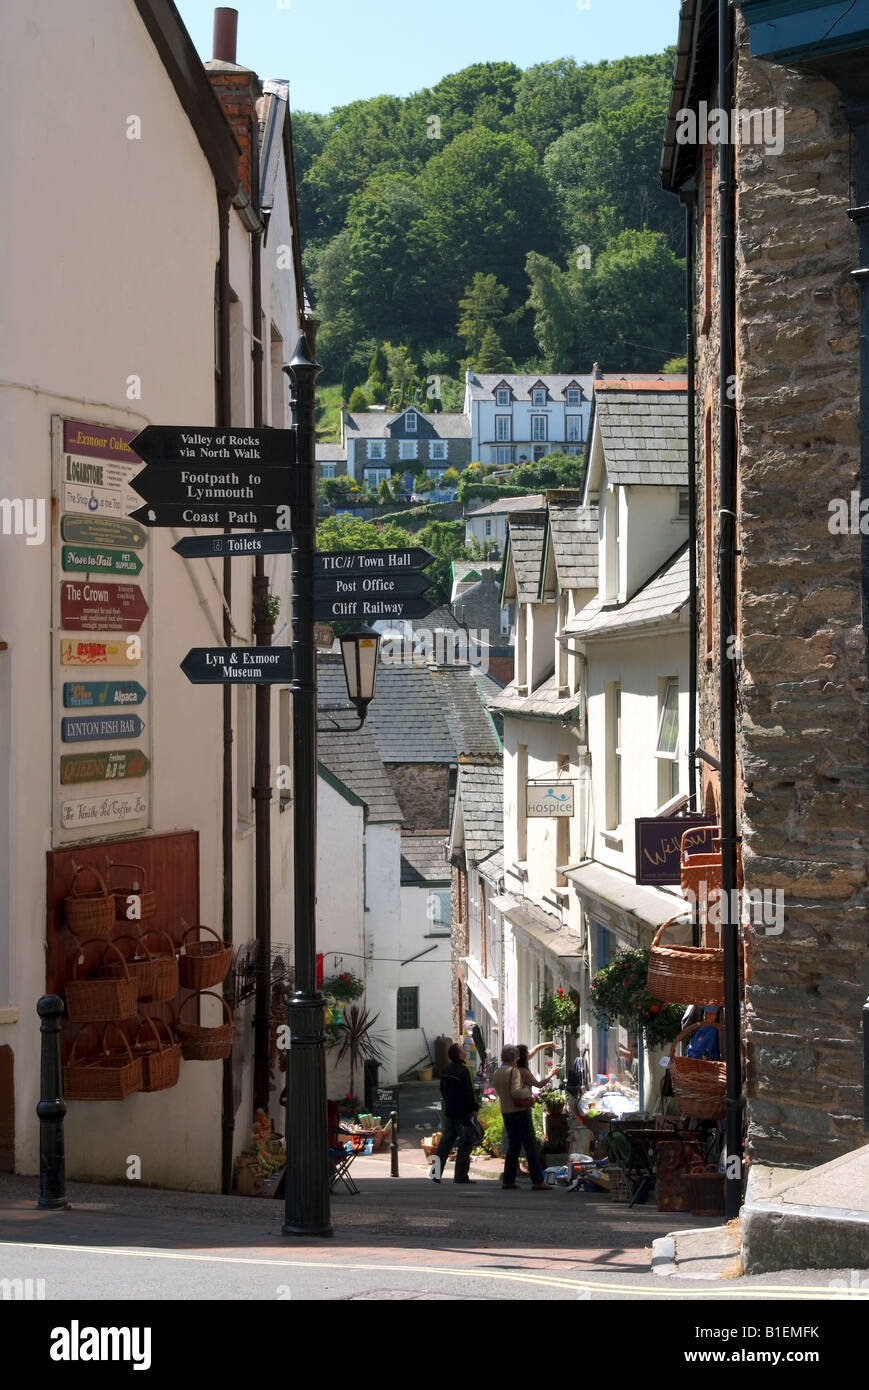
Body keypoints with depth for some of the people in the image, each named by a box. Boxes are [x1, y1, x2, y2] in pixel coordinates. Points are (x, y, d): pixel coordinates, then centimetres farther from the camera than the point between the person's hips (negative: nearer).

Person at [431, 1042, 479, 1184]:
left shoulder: (446, 1070, 8)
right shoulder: (462, 1071, -17)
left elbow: (442, 1089, 18)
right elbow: (469, 1092, -18)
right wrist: (475, 1108, -8)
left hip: (449, 1112, 8)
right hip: (463, 1112, -8)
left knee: (446, 1140, 12)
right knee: (466, 1142, -1)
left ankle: (435, 1172, 8)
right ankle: (460, 1176, -1)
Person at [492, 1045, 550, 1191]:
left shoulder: (497, 1074, 9)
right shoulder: (514, 1071, -15)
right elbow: (515, 1092, -26)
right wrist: (528, 1091, -9)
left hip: (506, 1112, 8)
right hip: (520, 1112, -8)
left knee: (513, 1146, 14)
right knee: (530, 1146, -5)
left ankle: (508, 1180, 12)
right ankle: (537, 1181, -9)